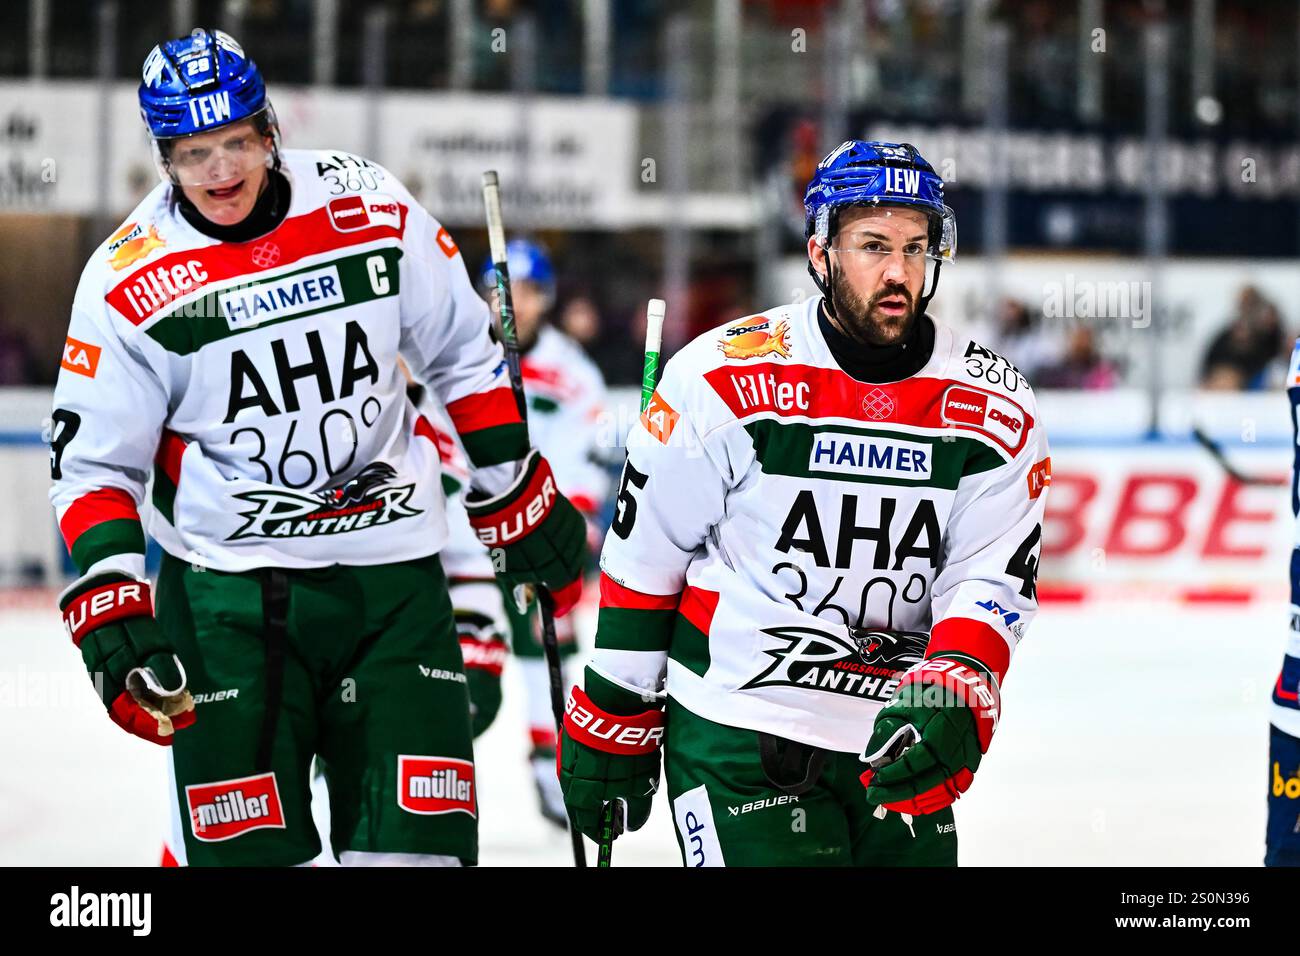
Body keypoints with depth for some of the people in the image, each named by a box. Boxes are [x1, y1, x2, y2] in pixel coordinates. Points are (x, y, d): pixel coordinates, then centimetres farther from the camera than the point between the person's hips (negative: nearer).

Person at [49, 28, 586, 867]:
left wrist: (520, 500, 13)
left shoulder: (370, 207, -4)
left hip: (392, 568, 2)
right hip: (226, 585, -2)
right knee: (244, 841, -5)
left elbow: (466, 356, 10)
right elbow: (93, 466, -2)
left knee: (418, 832, -2)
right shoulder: (129, 283, -8)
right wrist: (111, 615, -13)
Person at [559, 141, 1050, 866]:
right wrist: (612, 728, 3)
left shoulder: (996, 410, -2)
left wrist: (953, 701, -24)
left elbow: (995, 584, -5)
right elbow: (643, 558, -1)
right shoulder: (721, 382, -10)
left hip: (896, 739, 4)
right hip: (735, 730, -4)